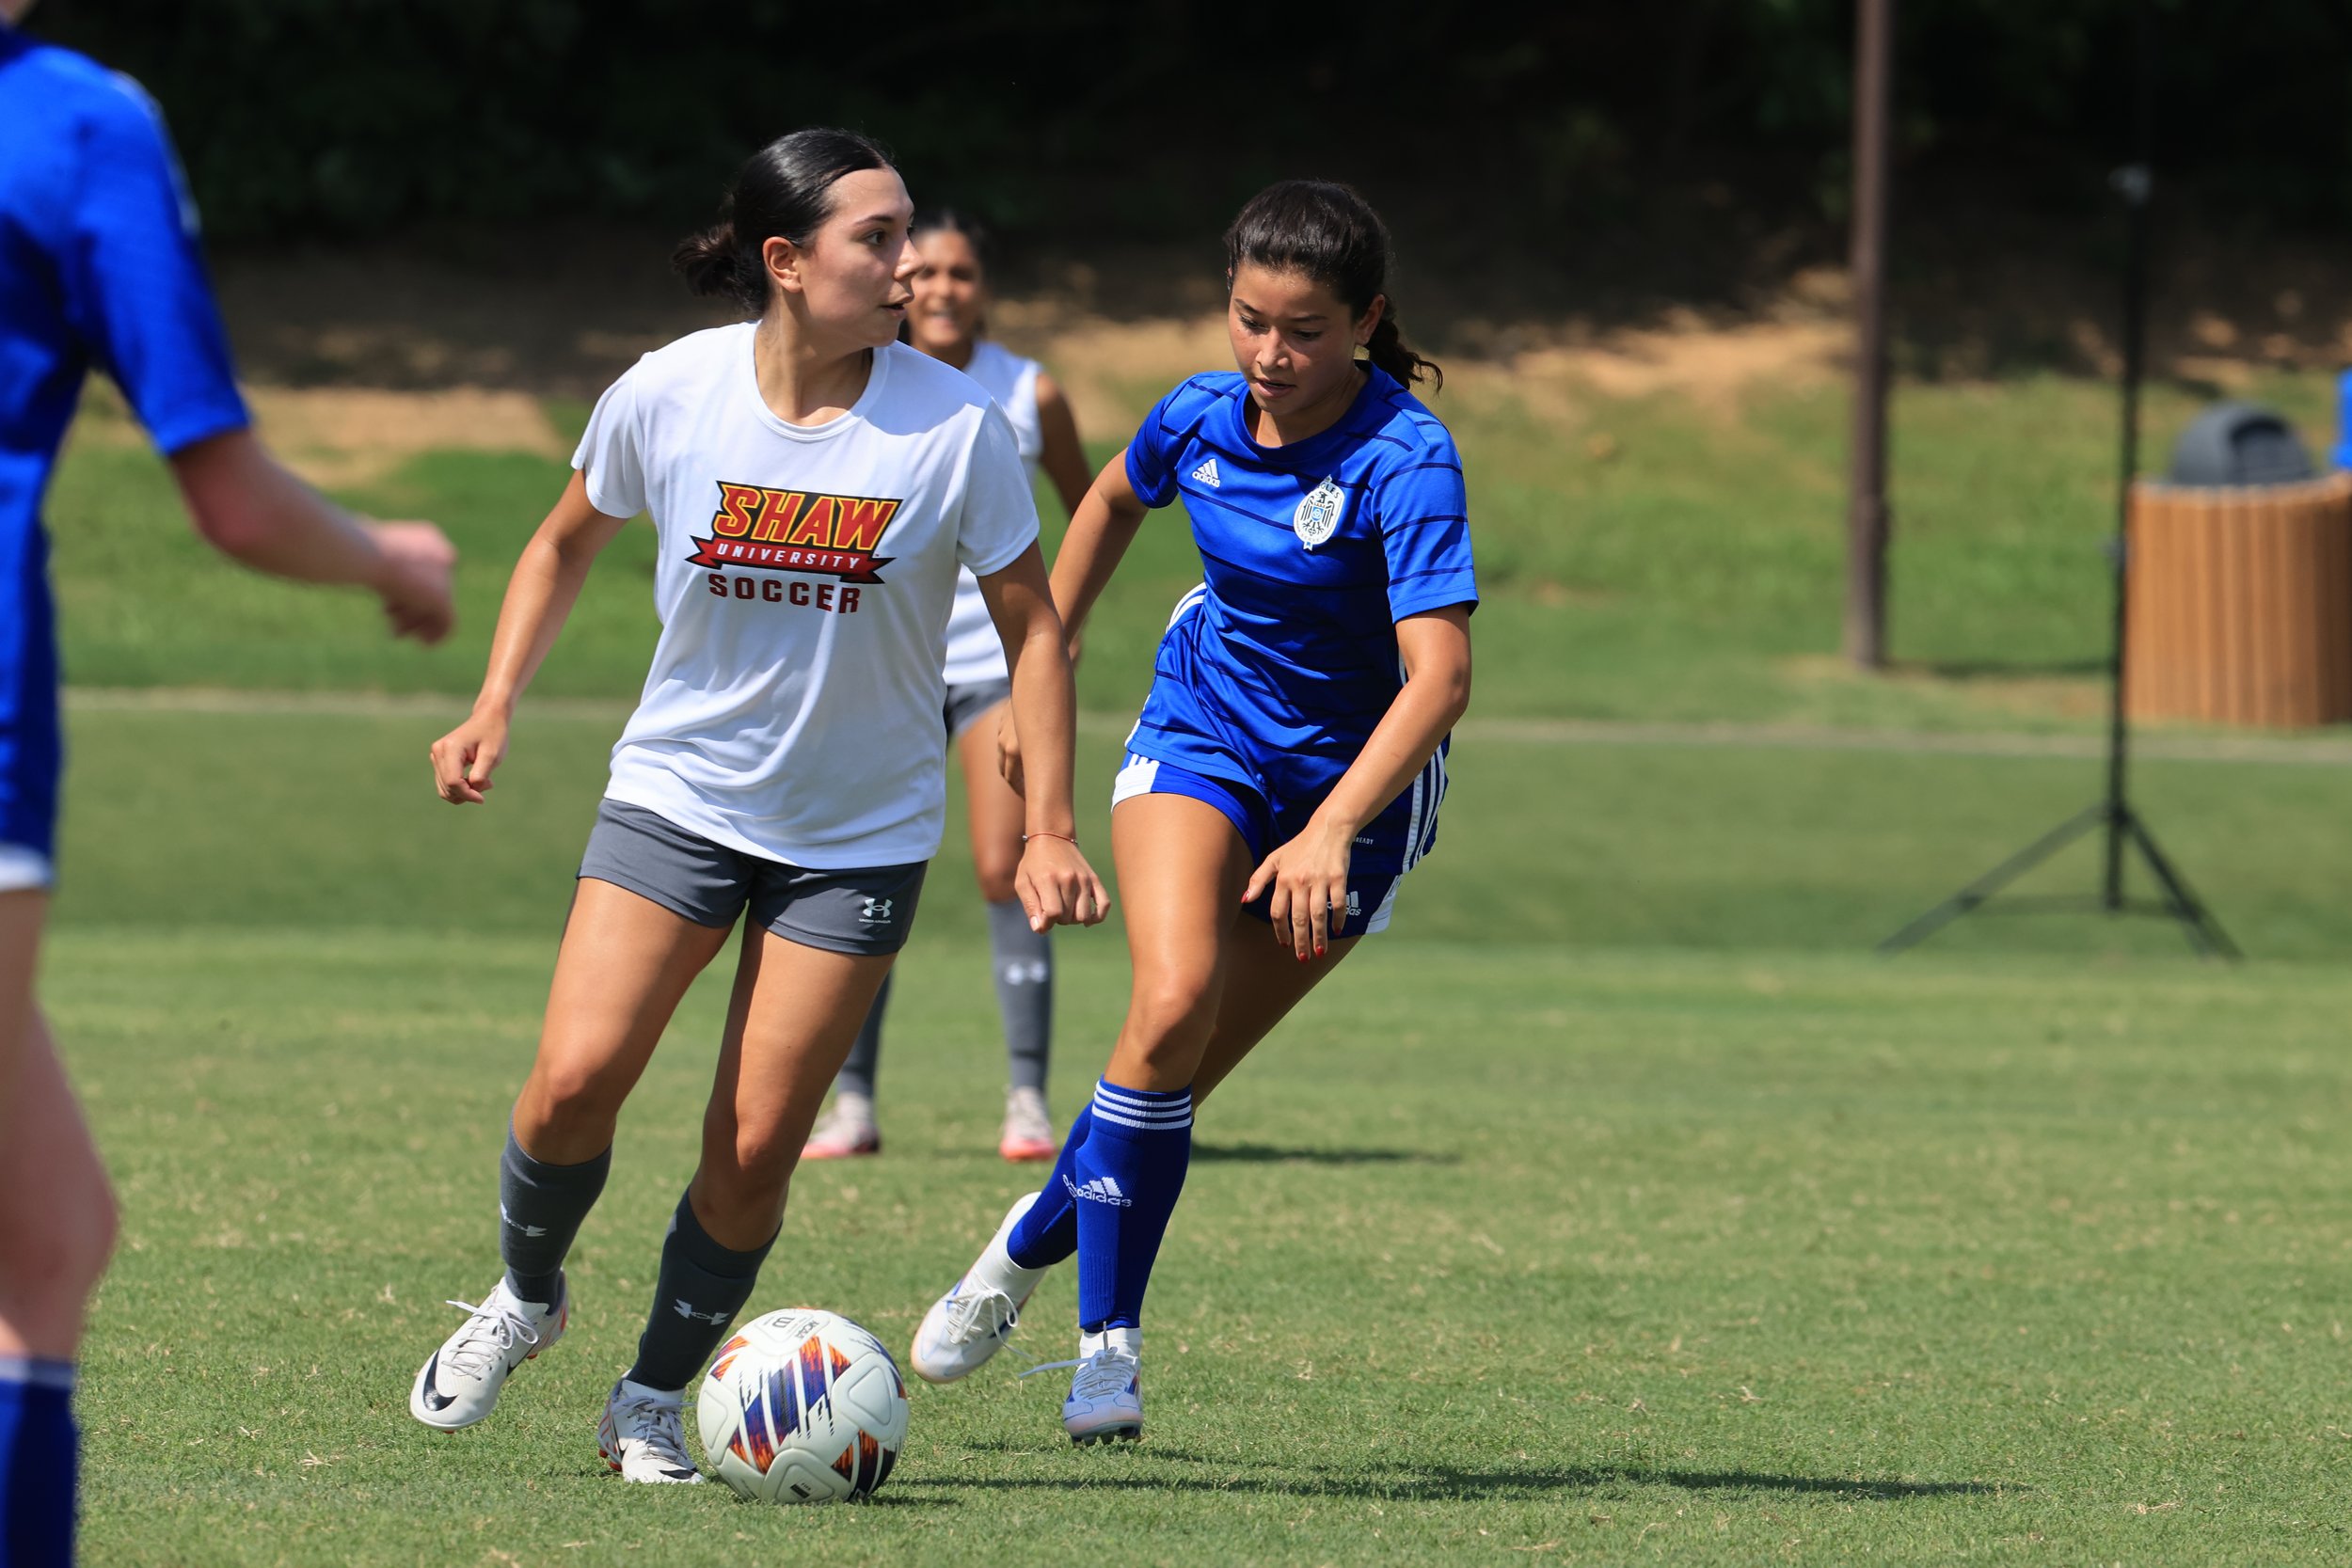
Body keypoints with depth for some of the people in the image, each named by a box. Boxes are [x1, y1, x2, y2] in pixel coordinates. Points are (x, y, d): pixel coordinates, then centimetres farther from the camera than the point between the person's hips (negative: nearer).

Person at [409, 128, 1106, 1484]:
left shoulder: (956, 427, -14)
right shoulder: (668, 395, -11)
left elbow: (1033, 624, -3)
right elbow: (570, 543, 10)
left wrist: (1050, 831, -7)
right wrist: (496, 708, 2)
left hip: (861, 833, 0)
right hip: (677, 794, 0)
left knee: (755, 1150, -5)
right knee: (578, 1078, -15)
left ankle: (657, 1396, 18)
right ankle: (526, 1297, 16)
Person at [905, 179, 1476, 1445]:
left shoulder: (1404, 461, -26)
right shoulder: (1200, 418, -10)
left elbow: (1437, 677, -34)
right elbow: (1113, 503, 15)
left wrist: (1334, 830, -45)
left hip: (1356, 779, -2)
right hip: (1201, 734, 2)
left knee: (1187, 1065, 0)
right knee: (1172, 1001, -22)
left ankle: (1036, 1239, 28)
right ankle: (1107, 1342, -12)